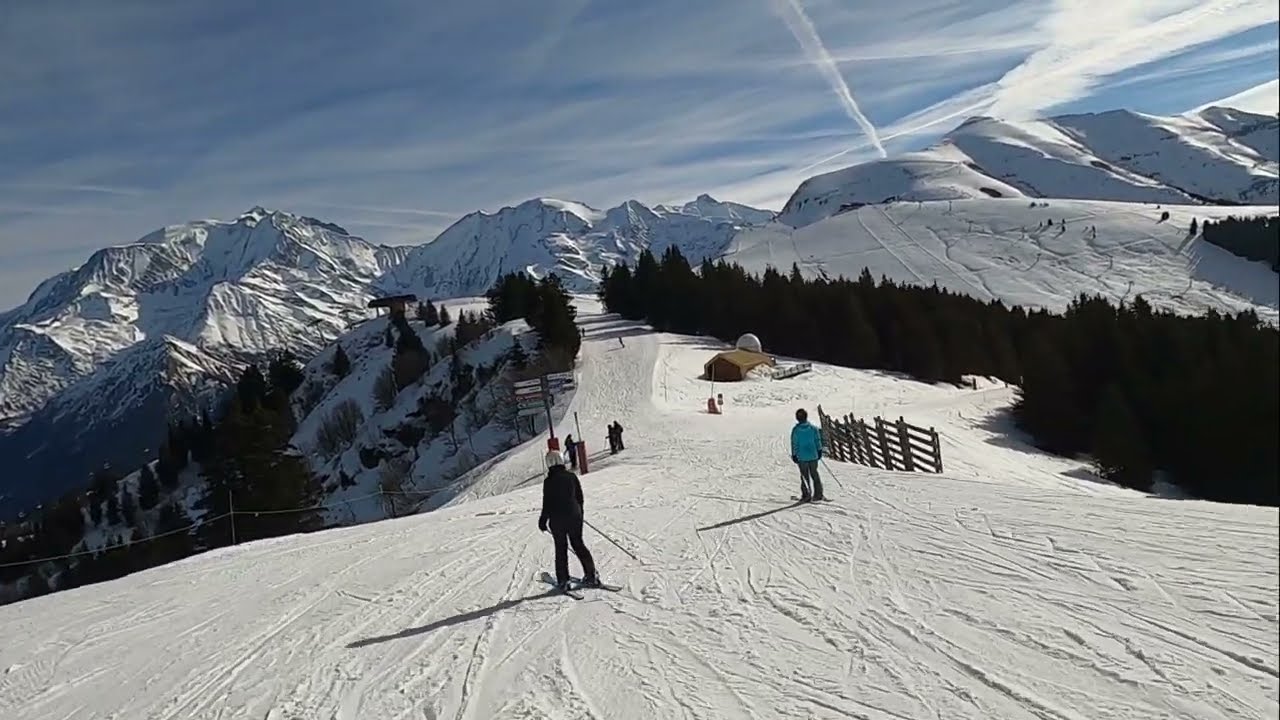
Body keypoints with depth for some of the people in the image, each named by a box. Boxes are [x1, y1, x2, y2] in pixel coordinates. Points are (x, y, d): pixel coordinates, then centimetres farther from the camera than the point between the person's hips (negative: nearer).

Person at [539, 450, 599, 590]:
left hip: (557, 520, -4)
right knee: (578, 544, 15)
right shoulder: (572, 477, 0)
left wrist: (543, 521, 0)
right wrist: (579, 514, 21)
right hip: (574, 516, 4)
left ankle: (563, 581, 9)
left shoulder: (549, 481, -15)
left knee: (561, 548, 7)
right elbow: (580, 498, 8)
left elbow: (547, 504, -12)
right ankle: (591, 575, 14)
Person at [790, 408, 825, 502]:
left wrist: (794, 455, -1)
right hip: (813, 455, 3)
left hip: (802, 457, -2)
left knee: (804, 476, 7)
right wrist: (819, 451, 15)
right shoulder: (813, 428, -4)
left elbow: (794, 444, -9)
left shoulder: (795, 430, -12)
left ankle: (806, 495, 7)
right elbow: (818, 440, 3)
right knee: (814, 474, 14)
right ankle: (818, 494, 14)